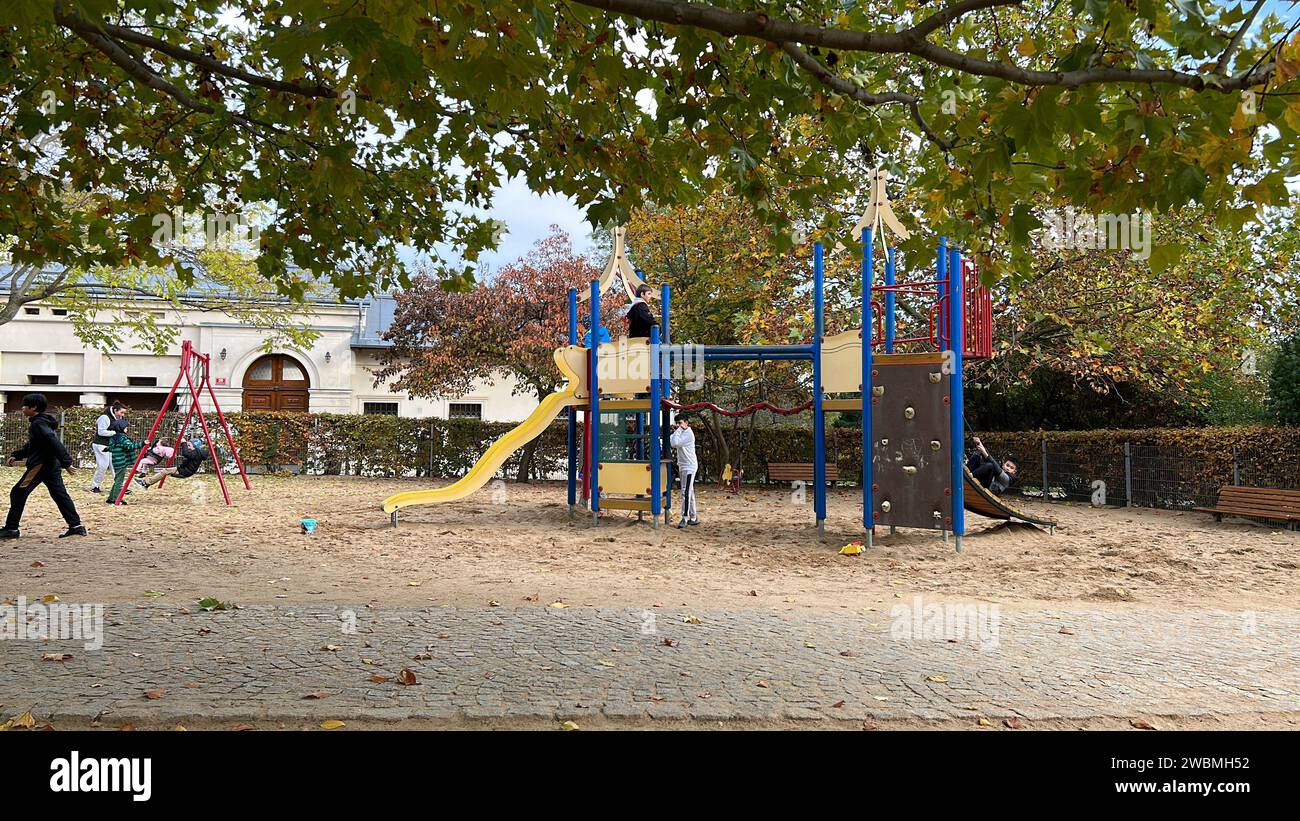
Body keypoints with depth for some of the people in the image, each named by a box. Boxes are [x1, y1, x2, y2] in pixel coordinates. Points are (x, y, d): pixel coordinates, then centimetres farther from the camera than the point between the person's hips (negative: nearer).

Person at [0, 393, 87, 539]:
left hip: (40, 465, -10)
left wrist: (67, 463, -28)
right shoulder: (38, 422, 18)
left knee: (18, 494, -2)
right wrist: (16, 455, 16)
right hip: (52, 465, 10)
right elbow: (31, 445, 27)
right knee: (60, 495, 7)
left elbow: (55, 443, -24)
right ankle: (76, 526, 3)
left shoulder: (38, 423, -14)